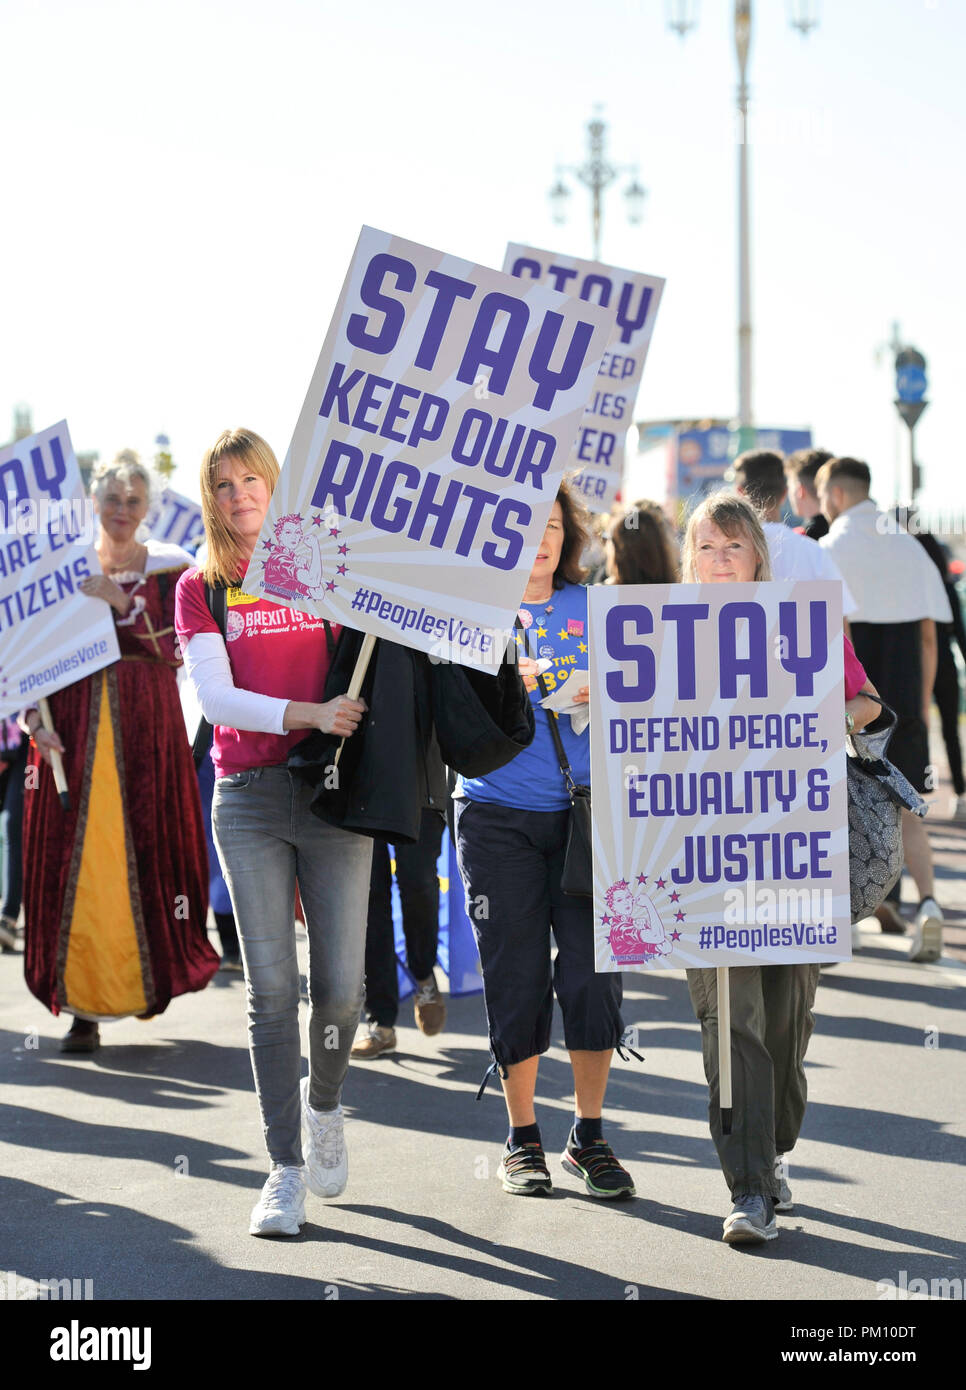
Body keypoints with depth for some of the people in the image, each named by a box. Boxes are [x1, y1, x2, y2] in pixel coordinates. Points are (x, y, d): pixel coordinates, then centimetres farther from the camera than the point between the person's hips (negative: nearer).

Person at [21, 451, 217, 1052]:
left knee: (146, 854, -4)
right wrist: (36, 716, -7)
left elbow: (177, 652, -6)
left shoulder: (171, 567, 5)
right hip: (74, 731, 1)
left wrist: (124, 602, -17)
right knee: (76, 860, -4)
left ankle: (150, 976, 16)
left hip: (146, 729, -1)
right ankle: (84, 1006, -1)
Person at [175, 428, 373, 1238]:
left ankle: (324, 1103, 28)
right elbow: (214, 695, -5)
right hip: (248, 799, 0)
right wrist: (306, 714, -18)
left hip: (334, 790, 0)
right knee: (271, 986, -4)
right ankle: (286, 1171, 3)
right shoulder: (201, 589, 7)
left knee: (340, 984, -3)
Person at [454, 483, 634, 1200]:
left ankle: (589, 1137, 9)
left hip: (584, 811, 1)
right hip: (498, 815, -1)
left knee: (592, 973, -4)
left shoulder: (594, 609, 10)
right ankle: (522, 1138, 16)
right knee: (516, 977, 2)